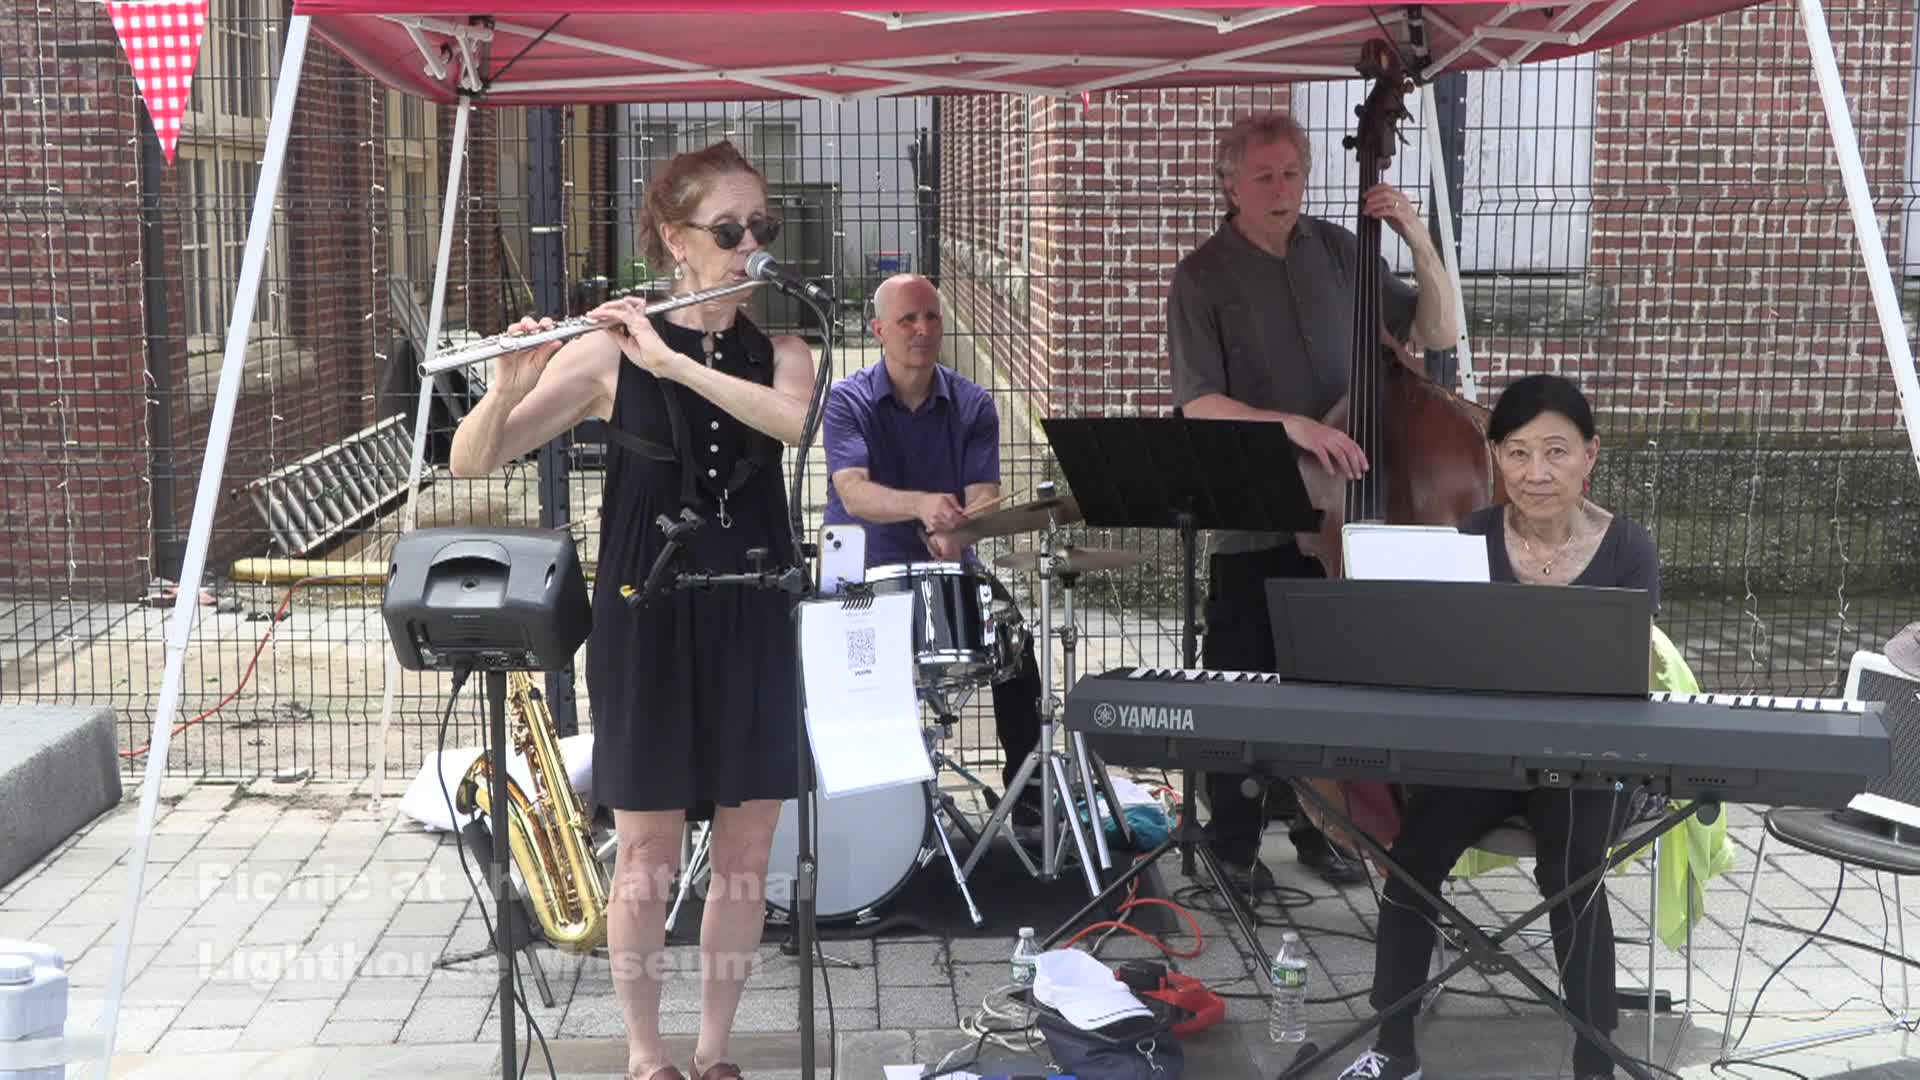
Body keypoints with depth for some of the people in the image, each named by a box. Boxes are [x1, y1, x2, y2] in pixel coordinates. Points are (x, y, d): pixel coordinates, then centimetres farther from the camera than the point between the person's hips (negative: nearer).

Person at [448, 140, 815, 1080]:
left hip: (753, 620, 3)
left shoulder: (780, 354, 4)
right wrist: (507, 389, -28)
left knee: (747, 845, 6)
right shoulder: (607, 353, -4)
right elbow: (471, 464, -7)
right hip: (646, 618, -3)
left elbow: (801, 423, -21)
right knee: (650, 850, 2)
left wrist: (675, 362, -29)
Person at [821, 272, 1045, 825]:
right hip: (863, 571, -2)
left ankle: (1026, 784, -4)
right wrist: (921, 505, -43)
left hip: (949, 569, 2)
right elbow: (853, 492, -23)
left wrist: (952, 533, -30)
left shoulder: (972, 405, 3)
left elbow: (983, 497, -7)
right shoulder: (847, 401, -6)